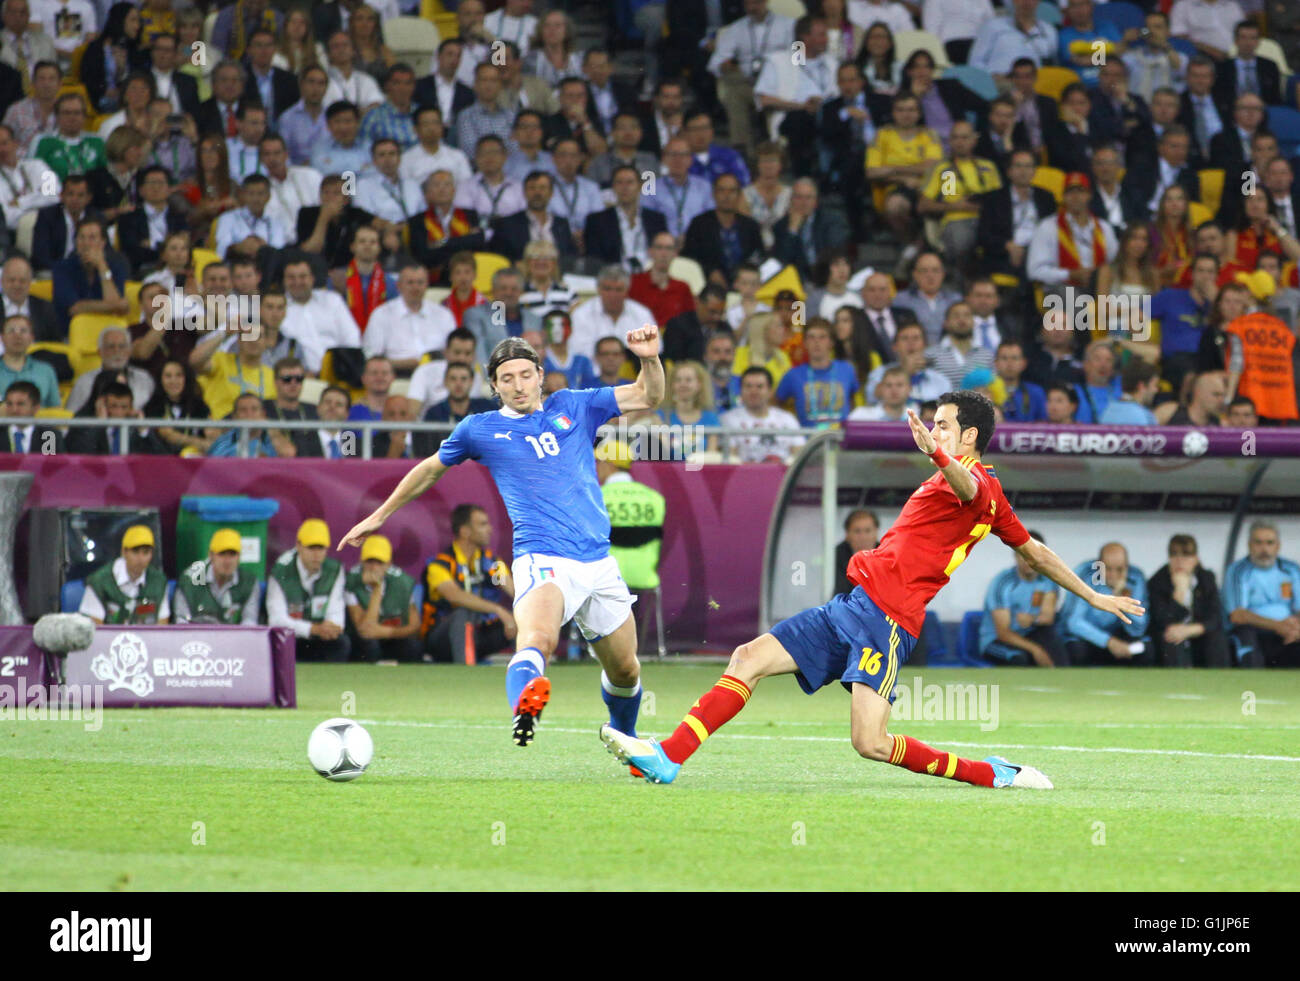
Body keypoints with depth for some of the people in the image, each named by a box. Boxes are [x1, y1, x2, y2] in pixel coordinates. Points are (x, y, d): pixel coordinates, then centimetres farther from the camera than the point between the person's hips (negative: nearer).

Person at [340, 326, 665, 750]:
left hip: (599, 564, 4)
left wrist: (649, 359, -8)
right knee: (537, 639, -36)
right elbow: (431, 469, 25)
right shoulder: (481, 429, 9)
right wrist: (379, 516, 33)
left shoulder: (573, 407, 12)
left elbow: (648, 396, 13)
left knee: (625, 672, 14)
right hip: (544, 561, -4)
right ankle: (523, 708, -66)